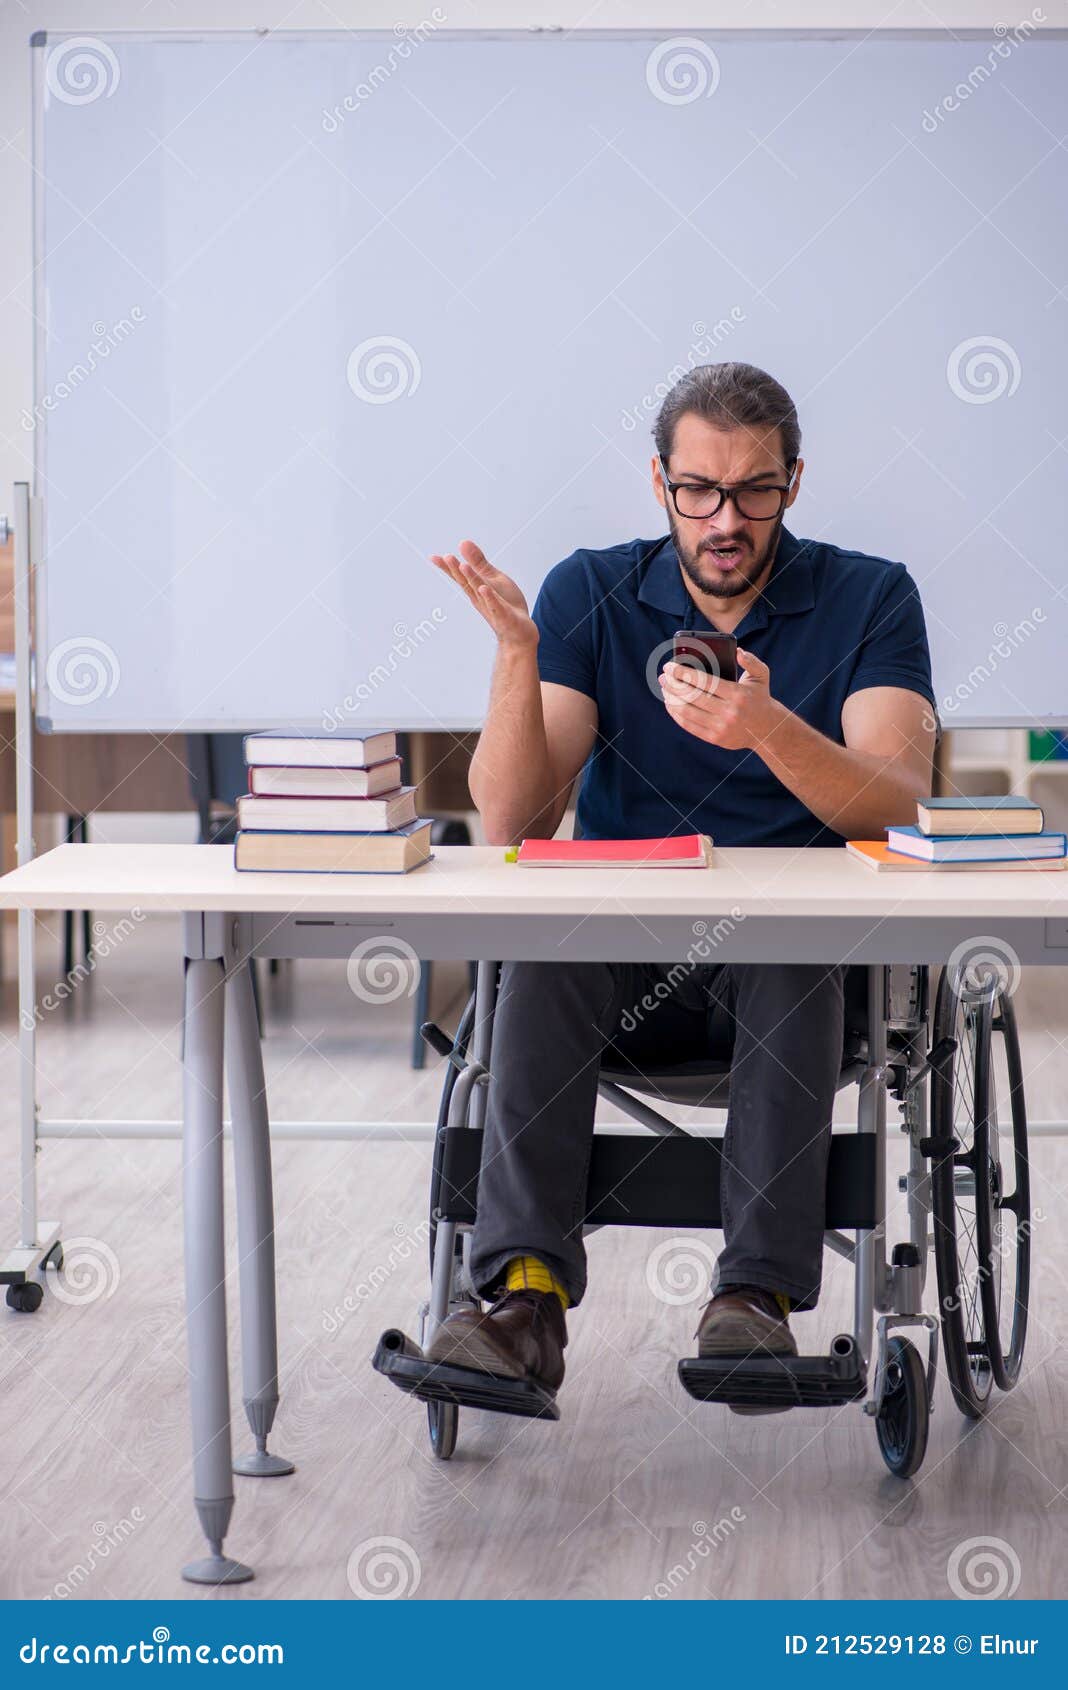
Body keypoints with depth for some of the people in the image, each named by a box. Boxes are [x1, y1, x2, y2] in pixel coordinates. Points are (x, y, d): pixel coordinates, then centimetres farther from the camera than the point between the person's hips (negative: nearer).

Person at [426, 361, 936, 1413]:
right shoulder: (590, 595, 4)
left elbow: (898, 806, -16)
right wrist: (517, 654, -21)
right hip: (620, 974, 1)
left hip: (790, 967, -1)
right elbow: (509, 823, -5)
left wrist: (767, 728, -35)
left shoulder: (869, 600, 0)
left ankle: (757, 1296, -35)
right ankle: (526, 1295, -36)